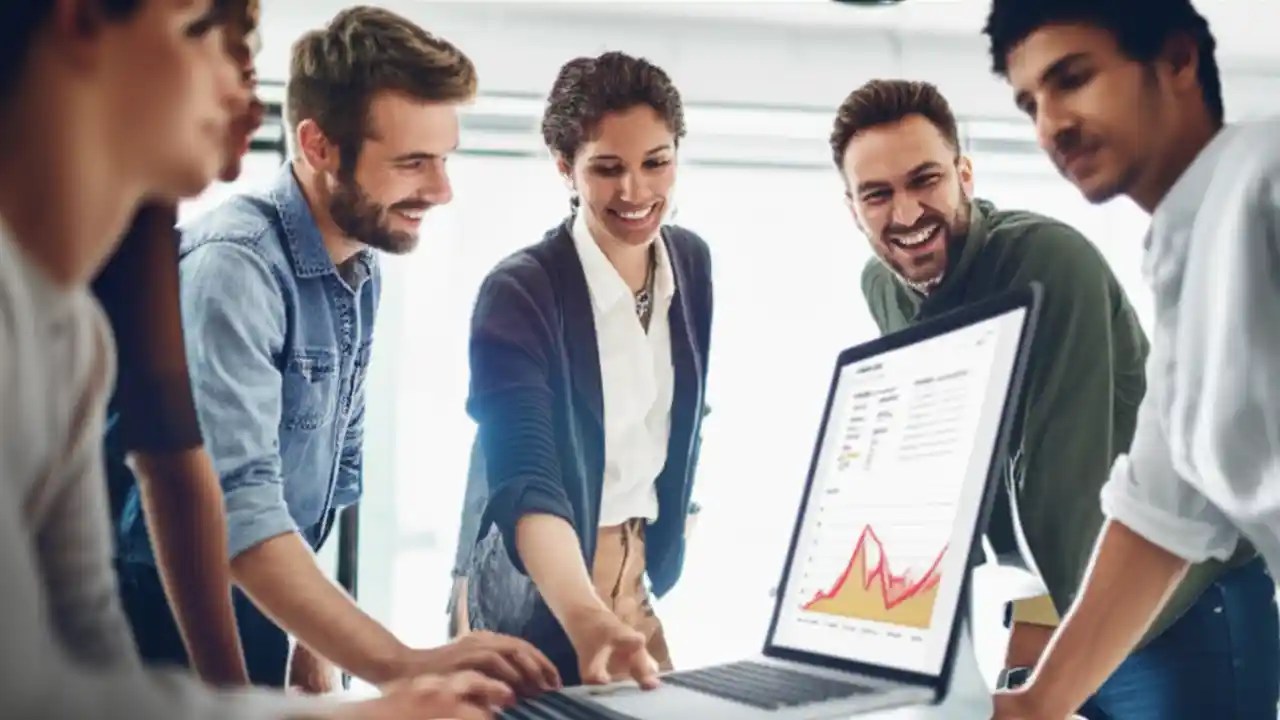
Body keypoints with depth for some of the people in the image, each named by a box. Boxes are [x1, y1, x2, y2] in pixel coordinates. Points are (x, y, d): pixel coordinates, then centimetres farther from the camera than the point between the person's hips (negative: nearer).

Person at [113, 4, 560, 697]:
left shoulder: (360, 271, 4)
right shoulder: (234, 265, -23)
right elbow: (235, 509, -32)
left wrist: (314, 645, 10)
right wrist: (403, 667, -38)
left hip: (256, 619, 8)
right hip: (167, 623, -7)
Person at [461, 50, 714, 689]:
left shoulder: (693, 261, -2)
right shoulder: (518, 293, -21)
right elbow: (525, 482, -33)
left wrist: (664, 549, 16)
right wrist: (588, 620, -48)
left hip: (646, 576, 6)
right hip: (542, 598, -5)